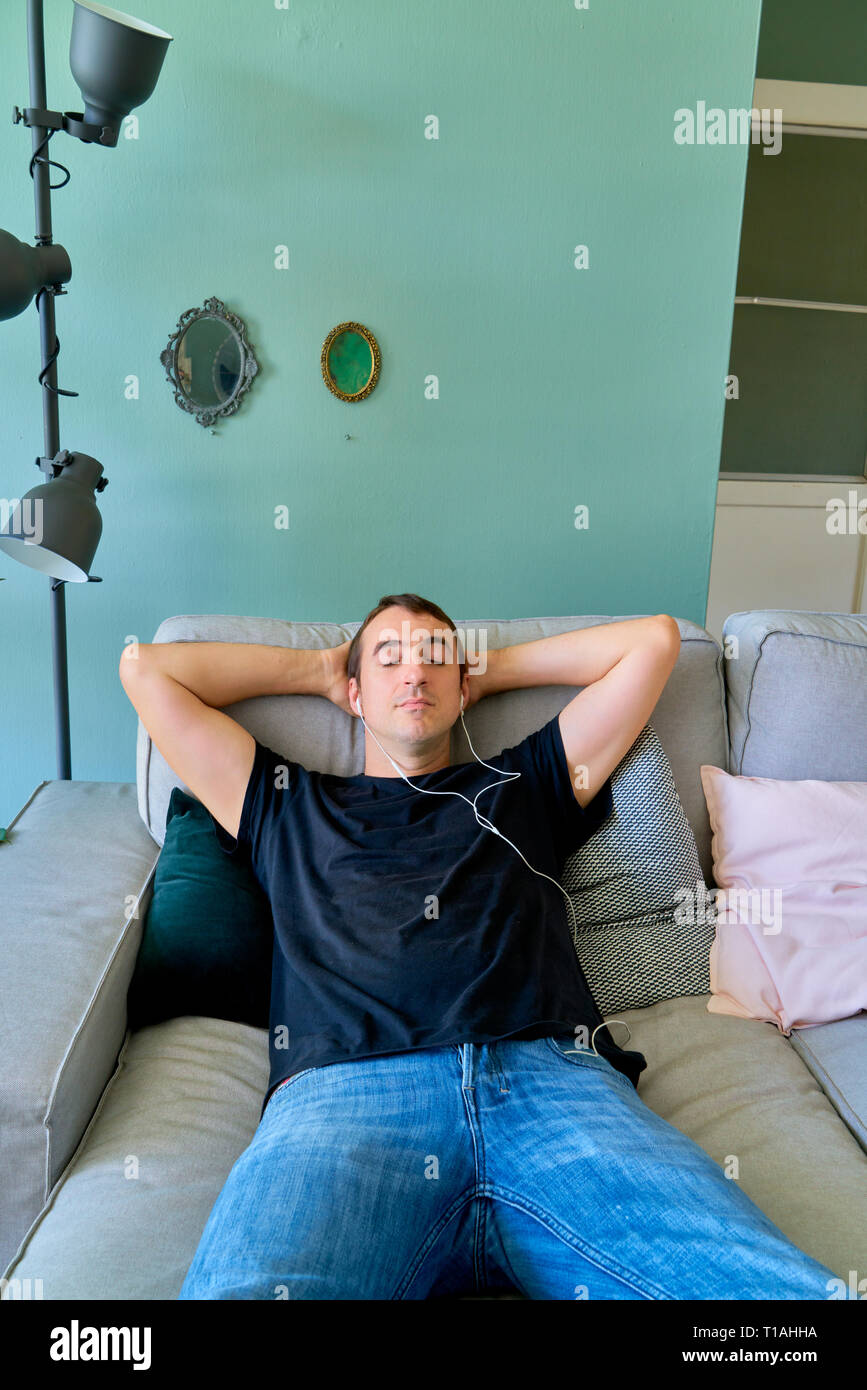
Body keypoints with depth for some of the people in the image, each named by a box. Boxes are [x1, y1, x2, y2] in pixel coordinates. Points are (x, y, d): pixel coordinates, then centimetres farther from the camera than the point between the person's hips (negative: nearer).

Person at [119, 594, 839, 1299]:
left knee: (774, 1281, -25)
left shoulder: (520, 787, 31)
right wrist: (320, 669, 40)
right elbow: (146, 669, 34)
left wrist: (492, 670, 39)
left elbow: (653, 639, 35)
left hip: (554, 1078, 1)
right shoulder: (289, 804, 30)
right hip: (344, 1088, 0)